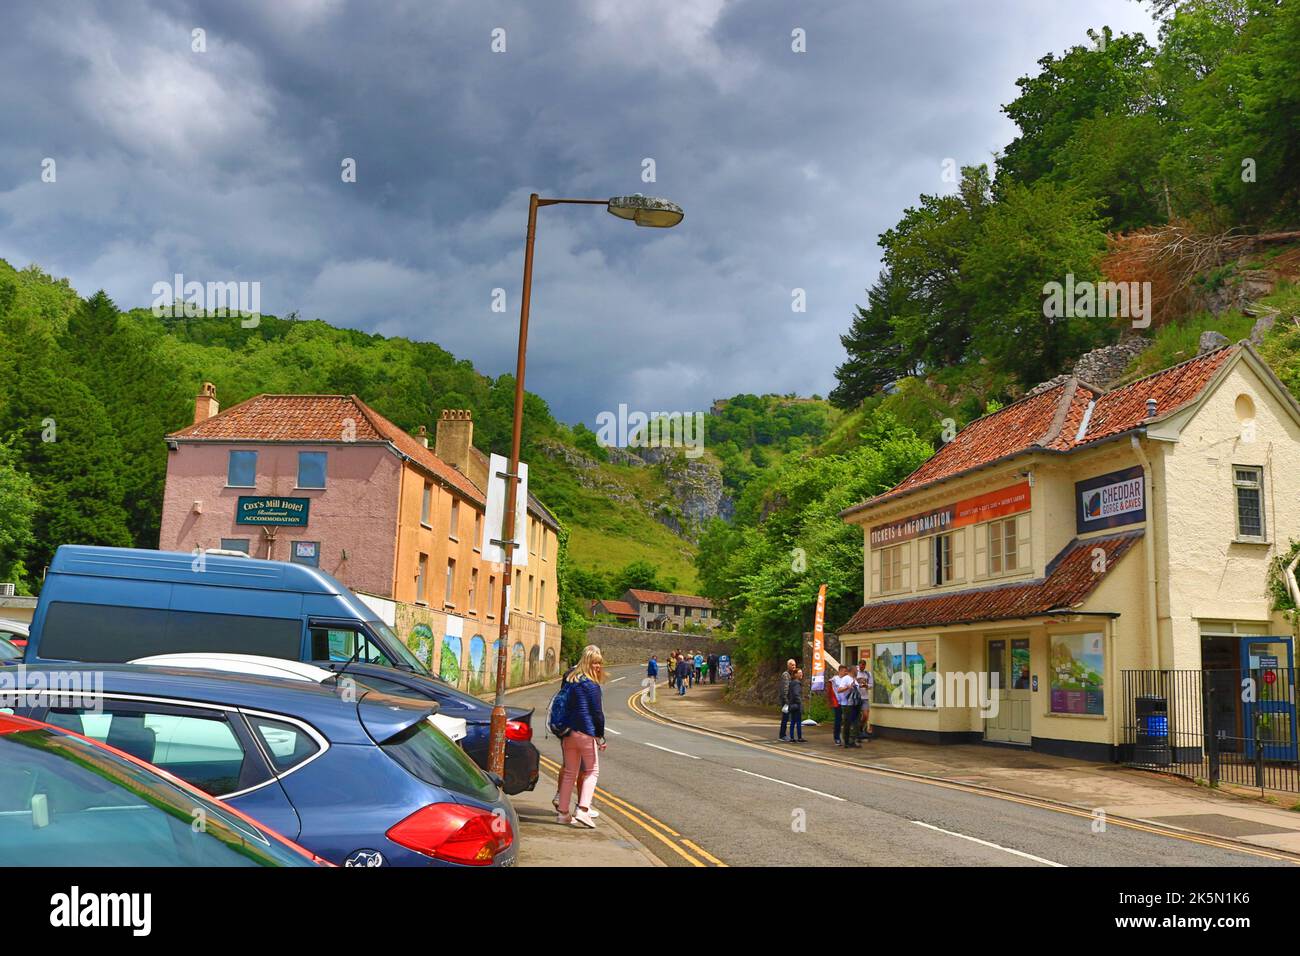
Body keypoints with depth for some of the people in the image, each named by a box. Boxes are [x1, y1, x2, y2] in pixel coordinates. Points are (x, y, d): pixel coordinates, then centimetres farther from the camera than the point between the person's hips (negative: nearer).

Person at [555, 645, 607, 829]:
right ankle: (582, 810, -9)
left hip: (568, 732, 7)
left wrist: (563, 730, 17)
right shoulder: (591, 685, -11)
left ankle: (562, 812, 16)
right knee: (592, 771, 4)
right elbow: (597, 712, -11)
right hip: (586, 732, -7)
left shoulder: (570, 678, 10)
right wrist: (601, 736, -2)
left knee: (570, 771, 14)